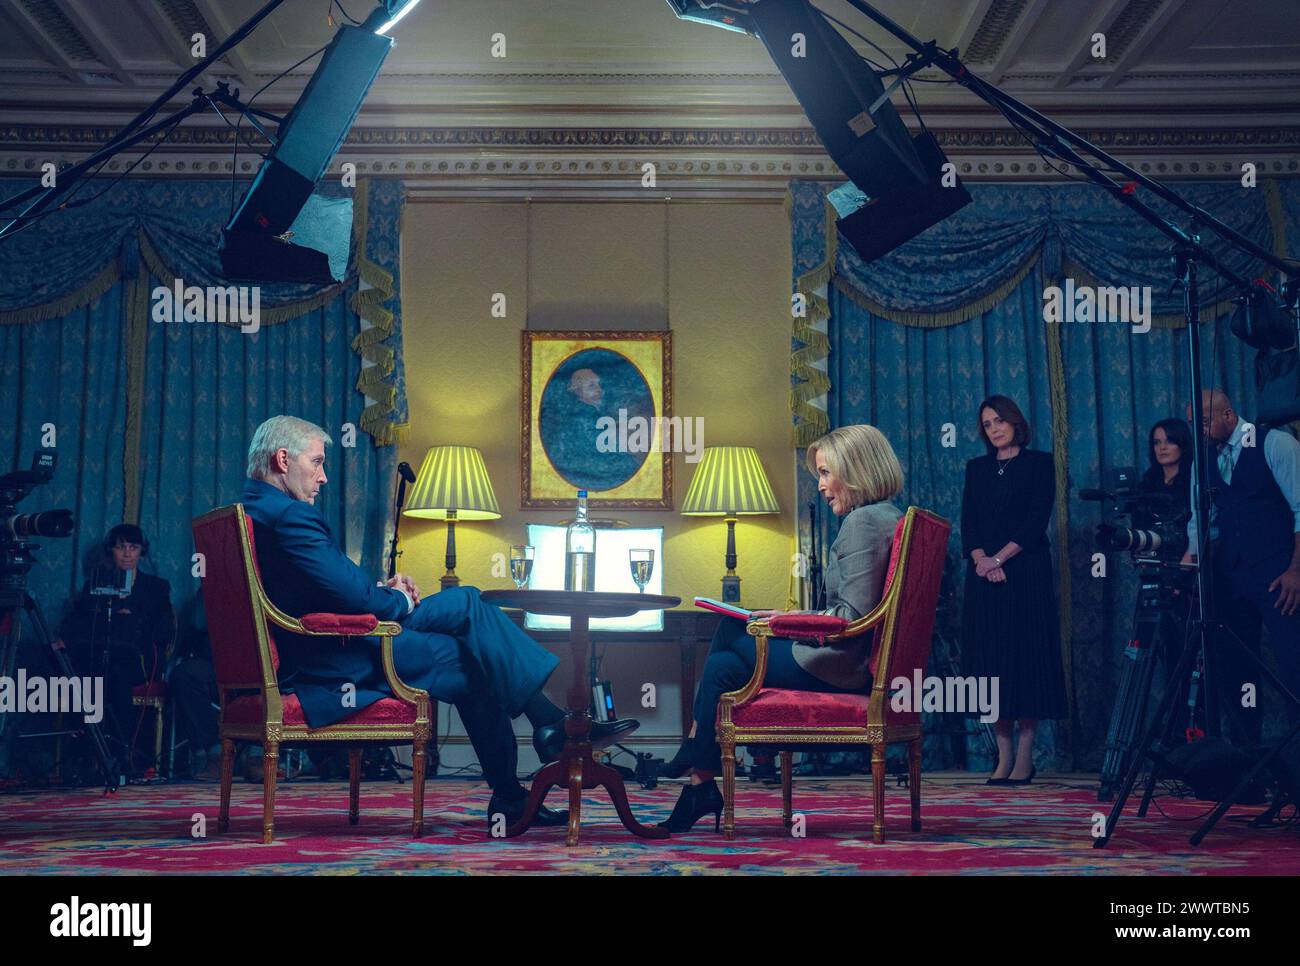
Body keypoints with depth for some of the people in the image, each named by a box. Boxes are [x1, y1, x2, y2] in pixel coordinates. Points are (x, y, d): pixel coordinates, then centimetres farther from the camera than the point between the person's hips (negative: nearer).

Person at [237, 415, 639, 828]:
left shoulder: (251, 511, 13)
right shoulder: (291, 516, -20)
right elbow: (357, 599, -23)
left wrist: (381, 590, 6)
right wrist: (400, 601, -3)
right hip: (342, 663, -11)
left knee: (466, 658, 12)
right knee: (467, 604, -6)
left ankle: (509, 797, 14)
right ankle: (552, 724, 1)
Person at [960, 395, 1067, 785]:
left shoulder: (1039, 463, 4)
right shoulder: (977, 468, 16)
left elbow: (1036, 520, -6)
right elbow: (967, 523, 7)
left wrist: (999, 558, -13)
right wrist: (982, 561, -10)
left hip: (1026, 573, -4)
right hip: (984, 576, 4)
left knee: (1026, 658, -5)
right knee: (990, 660, 0)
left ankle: (1025, 757, -2)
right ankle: (1003, 757, 4)